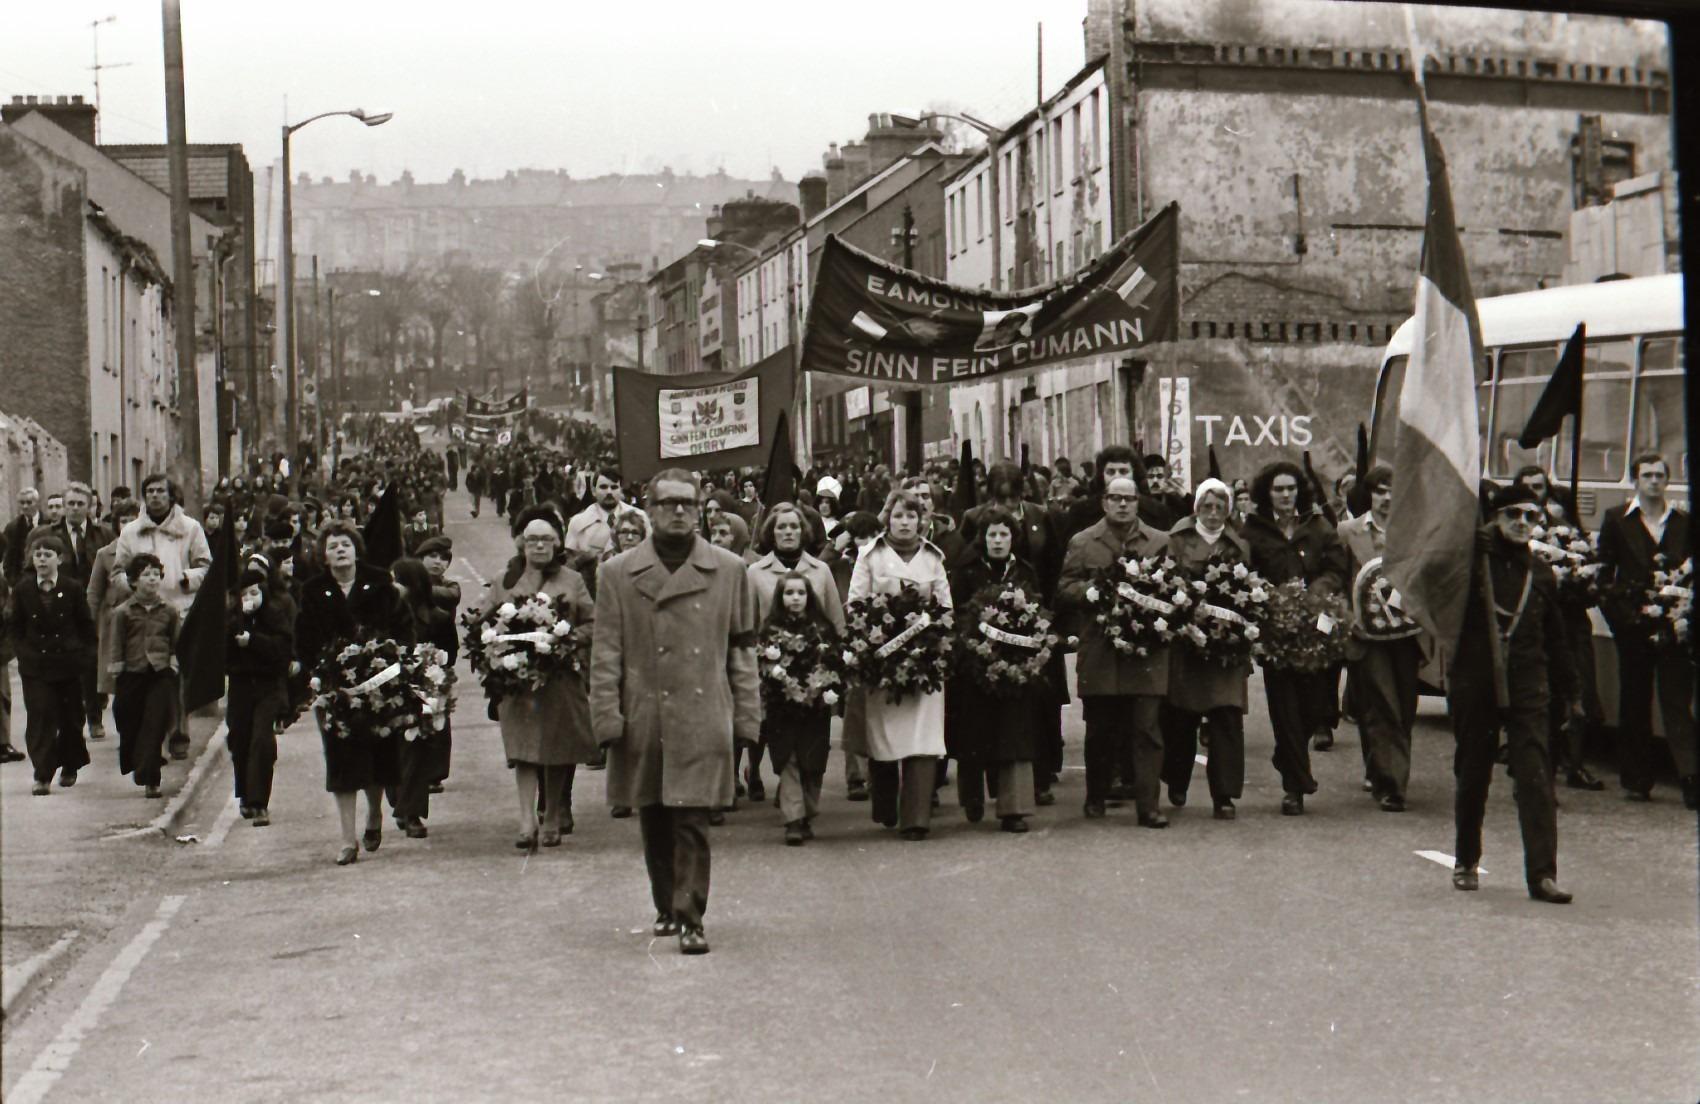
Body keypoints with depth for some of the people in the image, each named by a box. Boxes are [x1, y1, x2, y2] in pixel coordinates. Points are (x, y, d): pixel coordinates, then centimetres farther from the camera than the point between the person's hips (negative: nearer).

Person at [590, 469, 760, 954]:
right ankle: (666, 908, 26)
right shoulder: (618, 573, 5)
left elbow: (742, 646, 9)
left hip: (702, 718, -1)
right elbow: (606, 653, 3)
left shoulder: (729, 570, 7)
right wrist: (608, 718, -4)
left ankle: (691, 919, 0)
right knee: (654, 822, 10)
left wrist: (746, 714, 5)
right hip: (643, 718, 1)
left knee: (692, 821, -6)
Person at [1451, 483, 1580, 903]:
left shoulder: (1540, 574, 9)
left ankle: (1542, 873, -8)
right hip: (1473, 685, -1)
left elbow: (1555, 637, 17)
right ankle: (1466, 861, 26)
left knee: (1536, 777, -8)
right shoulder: (1470, 561, -1)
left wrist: (1569, 690, 20)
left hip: (1527, 687, 1)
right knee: (1472, 776, 9)